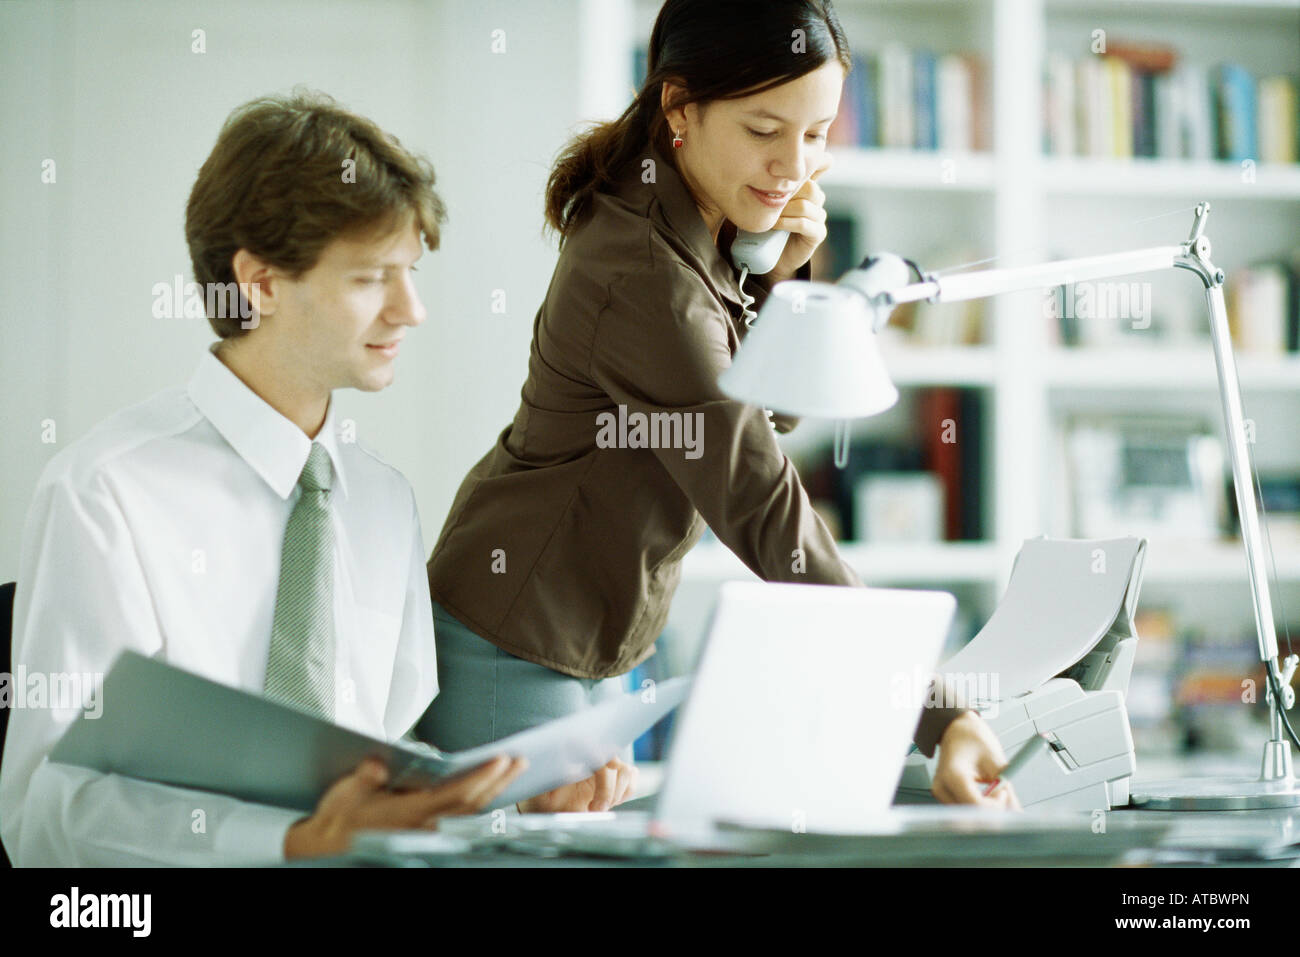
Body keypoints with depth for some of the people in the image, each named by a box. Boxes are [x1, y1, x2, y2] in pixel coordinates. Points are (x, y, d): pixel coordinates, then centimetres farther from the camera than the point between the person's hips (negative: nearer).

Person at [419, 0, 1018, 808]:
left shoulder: (708, 224, 2)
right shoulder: (643, 277, -28)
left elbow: (772, 413, 11)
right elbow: (764, 513, -31)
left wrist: (782, 274, -8)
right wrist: (934, 716, -33)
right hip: (510, 656, -9)